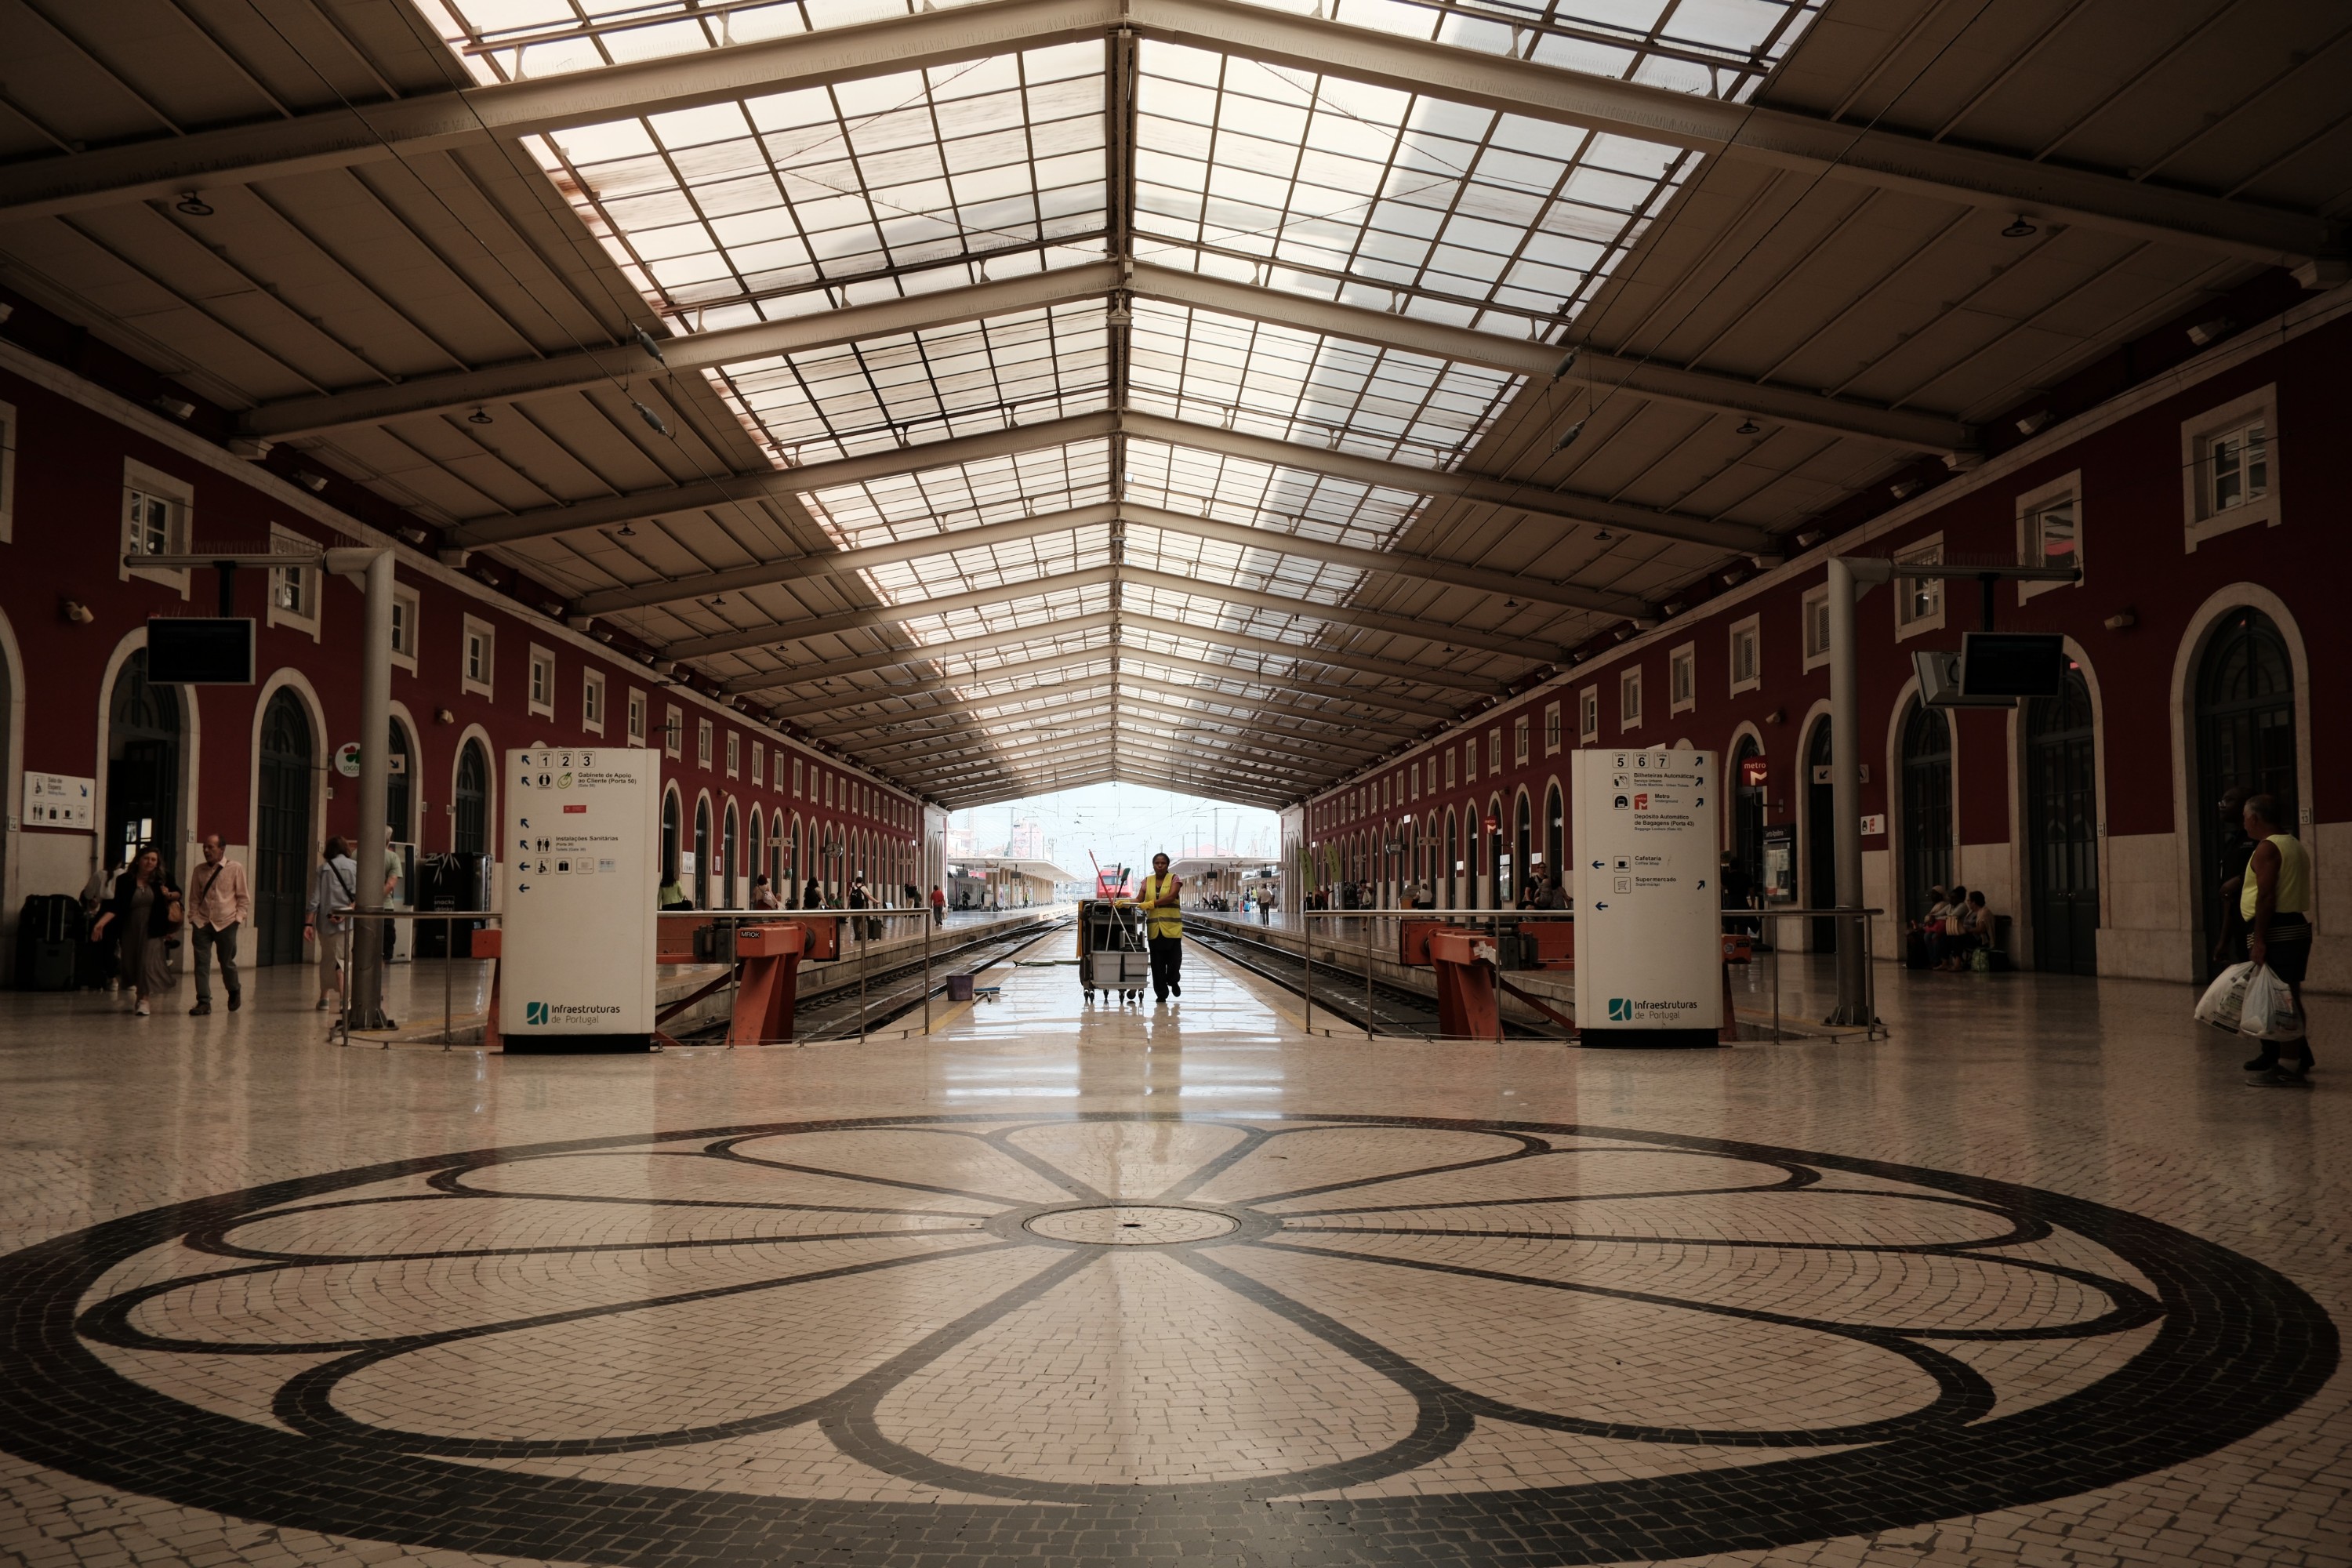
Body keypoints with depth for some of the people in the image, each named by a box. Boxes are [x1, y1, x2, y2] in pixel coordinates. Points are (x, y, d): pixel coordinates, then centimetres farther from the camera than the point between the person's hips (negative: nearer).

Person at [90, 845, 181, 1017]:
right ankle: (135, 997, 29)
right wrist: (101, 923, -18)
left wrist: (170, 895, -8)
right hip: (131, 930, 1)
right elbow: (115, 906, -6)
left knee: (148, 963, -12)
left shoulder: (162, 878, -1)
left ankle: (143, 1000, -8)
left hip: (152, 929, -1)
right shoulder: (125, 881, -2)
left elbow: (178, 892, 15)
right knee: (131, 965, 9)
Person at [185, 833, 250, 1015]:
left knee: (227, 962, 9)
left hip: (226, 923, -3)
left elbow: (244, 897, 1)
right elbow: (194, 897, 14)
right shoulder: (200, 870, 7)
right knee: (201, 963, -4)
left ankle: (234, 992, 34)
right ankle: (204, 1002, 0)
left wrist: (238, 918, -6)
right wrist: (193, 917, 3)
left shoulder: (235, 869, -2)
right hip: (202, 923, 3)